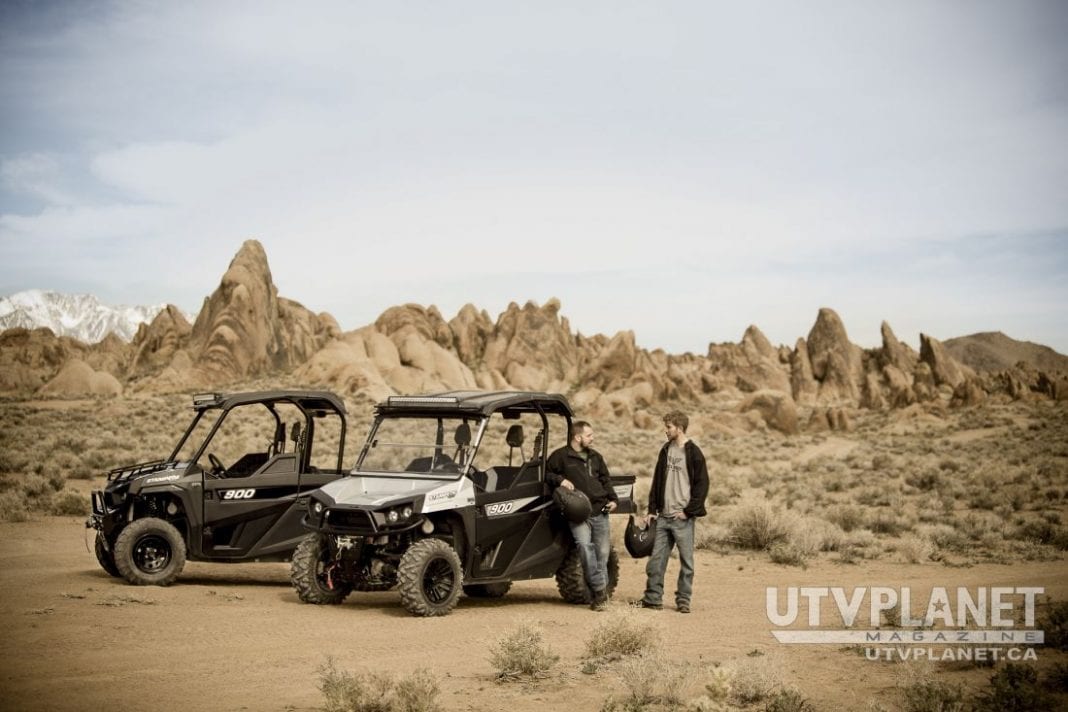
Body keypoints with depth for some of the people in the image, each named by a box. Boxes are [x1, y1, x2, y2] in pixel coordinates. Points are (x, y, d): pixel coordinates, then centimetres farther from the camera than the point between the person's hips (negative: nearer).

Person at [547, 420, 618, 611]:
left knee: (602, 552, 3)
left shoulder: (596, 457, 19)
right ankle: (600, 590, -19)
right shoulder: (560, 456, 2)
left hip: (600, 512, 5)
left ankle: (597, 595, 15)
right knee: (584, 545, -25)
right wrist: (559, 480, -12)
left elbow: (605, 479, 24)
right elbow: (547, 473, 6)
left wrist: (613, 499, 11)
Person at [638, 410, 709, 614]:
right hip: (663, 516, 6)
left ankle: (683, 600, 9)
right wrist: (652, 509, 11)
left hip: (682, 518, -6)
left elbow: (702, 485, -8)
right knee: (656, 558, 6)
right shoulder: (665, 450, 12)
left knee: (686, 561, 2)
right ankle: (653, 597, 12)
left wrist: (689, 510, -12)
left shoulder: (693, 453, -7)